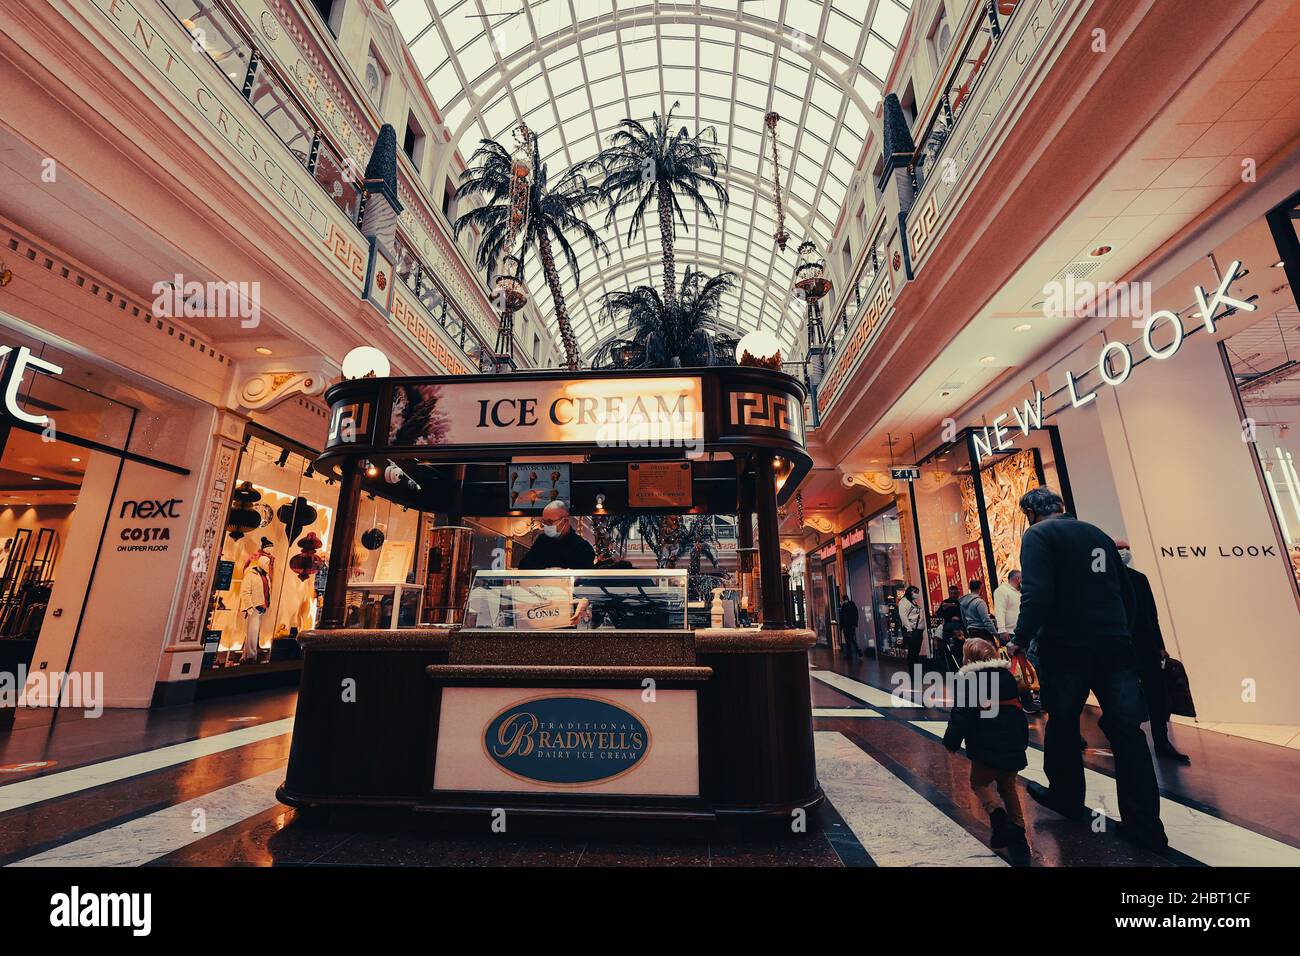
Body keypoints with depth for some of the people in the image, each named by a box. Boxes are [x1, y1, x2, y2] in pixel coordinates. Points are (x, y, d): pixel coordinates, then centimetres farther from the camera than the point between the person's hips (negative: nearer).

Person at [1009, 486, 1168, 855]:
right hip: (1116, 645, 6)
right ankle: (1146, 828, 11)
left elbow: (1037, 593, -21)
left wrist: (1020, 639, -11)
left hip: (1066, 645, -6)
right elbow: (1128, 593, 17)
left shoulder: (1038, 535, -9)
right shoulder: (1098, 534, 14)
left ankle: (1066, 798, 29)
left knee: (1062, 724, 13)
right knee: (1126, 731, 8)